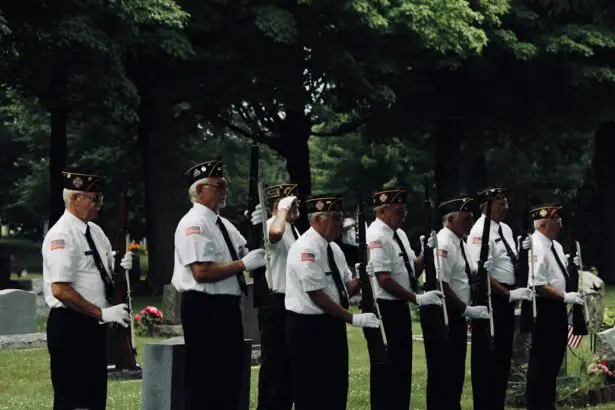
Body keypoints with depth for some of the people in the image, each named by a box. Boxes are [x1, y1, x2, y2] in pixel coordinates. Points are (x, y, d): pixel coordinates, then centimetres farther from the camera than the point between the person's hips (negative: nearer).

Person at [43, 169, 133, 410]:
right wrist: (102, 313, -20)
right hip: (70, 325, -9)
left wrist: (121, 266, 0)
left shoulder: (95, 231, 12)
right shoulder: (62, 235, -15)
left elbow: (106, 274, 22)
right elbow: (60, 290, -22)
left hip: (94, 324, 9)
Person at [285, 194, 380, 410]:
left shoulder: (333, 248, 10)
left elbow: (346, 288, 12)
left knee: (337, 387, 12)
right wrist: (353, 318, -21)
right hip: (309, 327, -9)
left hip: (332, 324, 9)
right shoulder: (306, 249, -18)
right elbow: (317, 295, -22)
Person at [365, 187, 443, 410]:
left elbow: (412, 269, 12)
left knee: (402, 366, 15)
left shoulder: (399, 233, 12)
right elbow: (384, 279, -22)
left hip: (399, 307, 9)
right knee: (386, 369, -2)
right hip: (384, 309, -9)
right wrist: (417, 298, -20)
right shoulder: (377, 238, -17)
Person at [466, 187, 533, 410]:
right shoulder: (480, 232, -15)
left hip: (507, 297, 9)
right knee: (490, 356, -4)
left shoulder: (506, 229, 13)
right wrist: (509, 294, -21)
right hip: (491, 299, -9)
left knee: (504, 353, 14)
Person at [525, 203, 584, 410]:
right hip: (544, 309, -10)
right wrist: (565, 297, -21)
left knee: (555, 356, 17)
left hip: (557, 308, 10)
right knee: (541, 359, -2)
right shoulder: (536, 247, -19)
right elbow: (538, 285, -24)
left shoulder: (555, 245, 12)